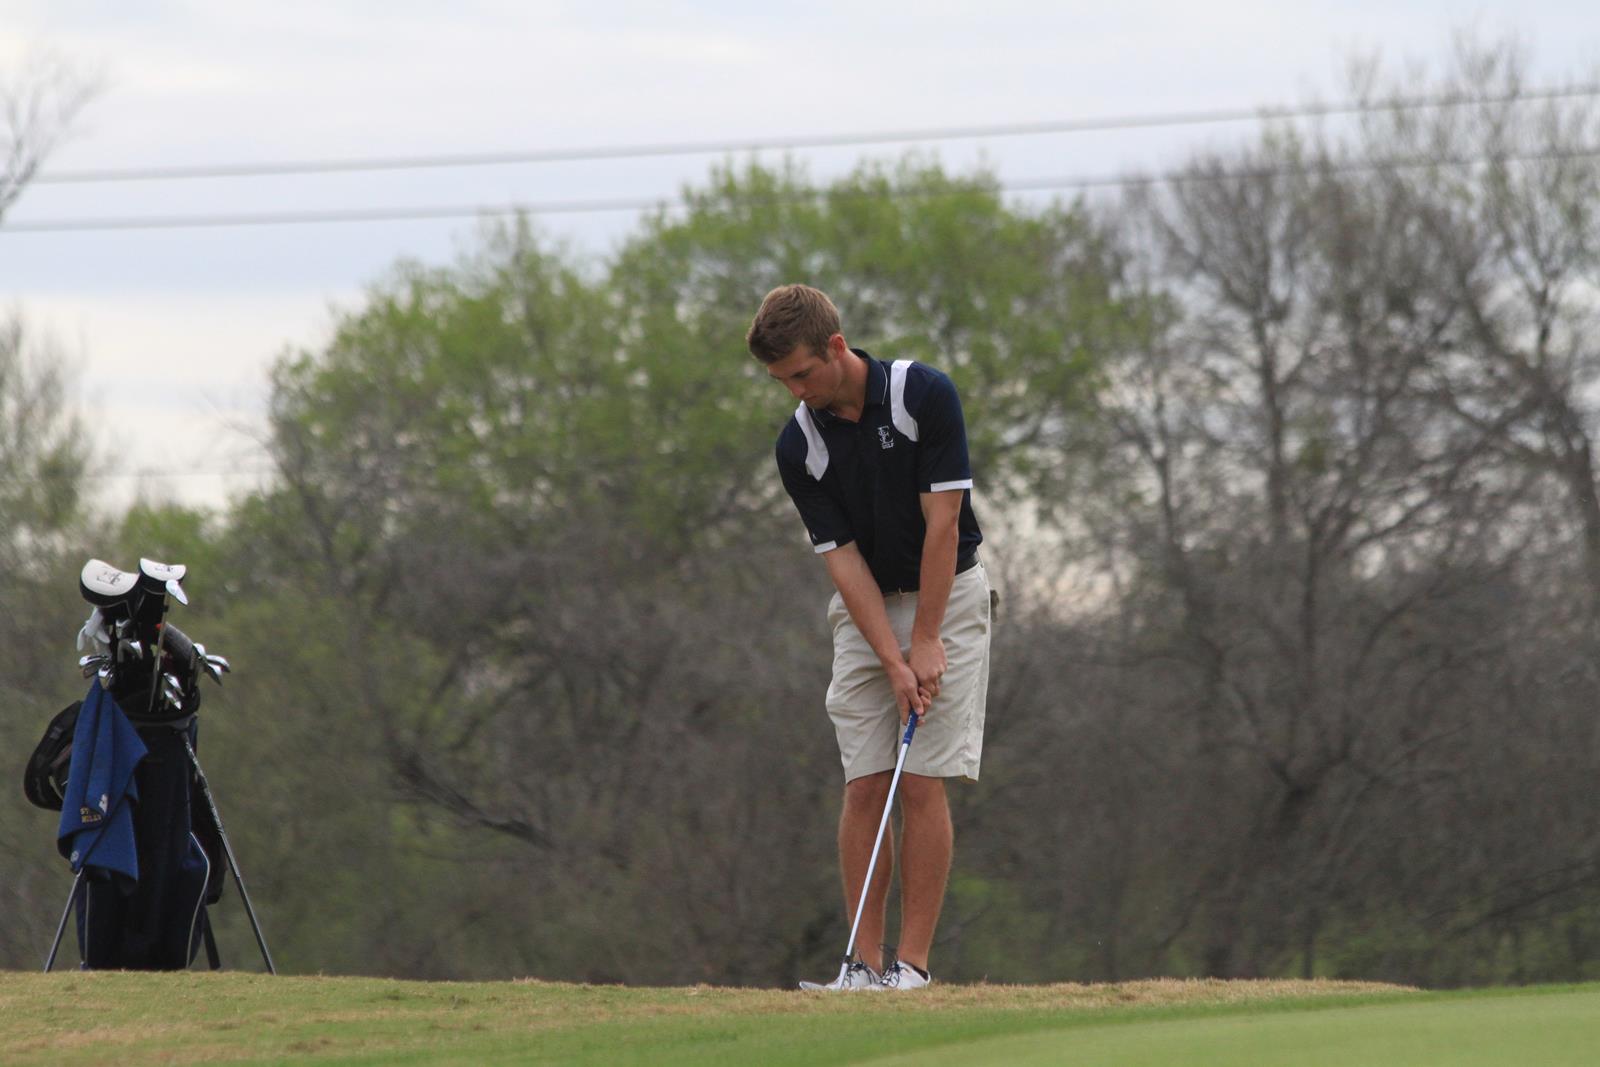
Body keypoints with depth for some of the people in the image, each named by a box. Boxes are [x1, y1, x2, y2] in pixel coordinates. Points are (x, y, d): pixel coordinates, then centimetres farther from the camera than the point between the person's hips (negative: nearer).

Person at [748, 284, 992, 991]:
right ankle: (865, 964, -3)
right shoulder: (799, 448, -8)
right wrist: (893, 661, -20)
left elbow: (942, 520, -17)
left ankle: (912, 963, -7)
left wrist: (925, 642, -17)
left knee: (923, 785, -9)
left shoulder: (924, 395, -17)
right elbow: (842, 557, -11)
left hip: (946, 595, -3)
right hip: (864, 610, 3)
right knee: (864, 788, -4)